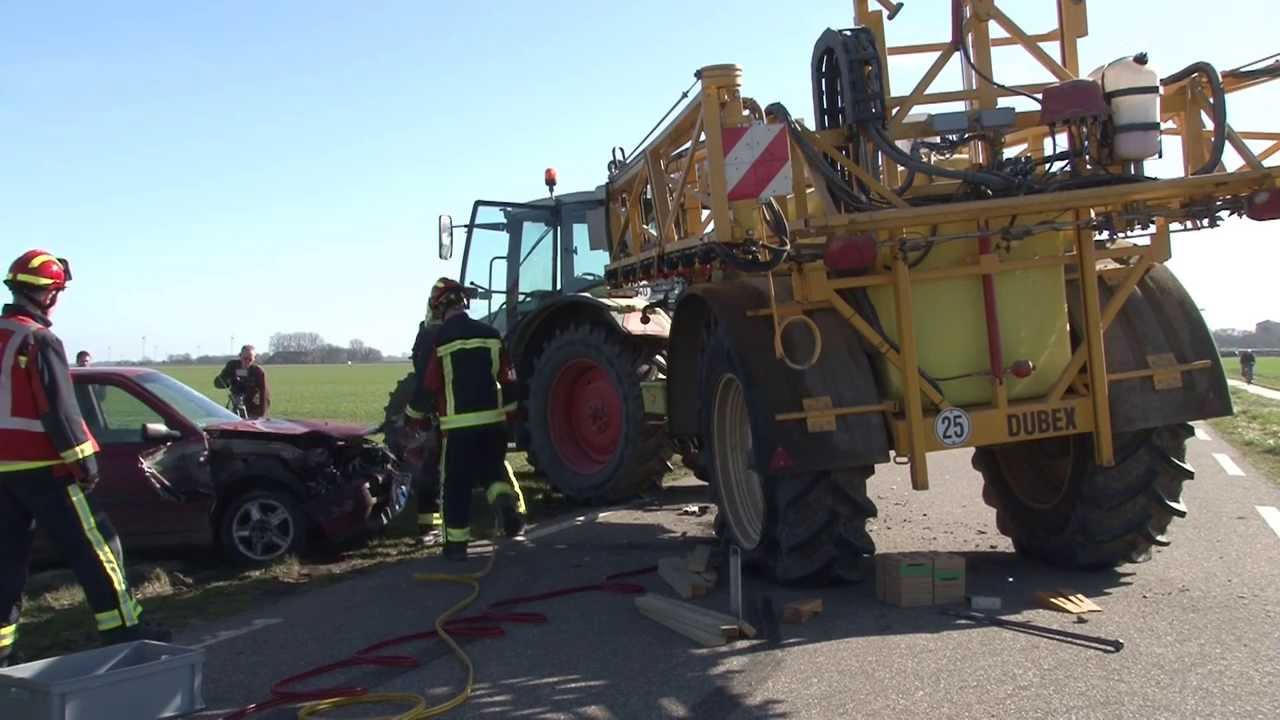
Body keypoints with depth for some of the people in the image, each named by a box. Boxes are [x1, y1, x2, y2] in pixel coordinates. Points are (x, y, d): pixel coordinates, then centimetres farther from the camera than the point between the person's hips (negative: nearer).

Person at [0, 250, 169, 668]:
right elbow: (58, 409, -16)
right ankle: (122, 631, 2)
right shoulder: (39, 340, -12)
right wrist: (83, 459, -11)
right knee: (92, 550, -1)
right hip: (40, 466, -8)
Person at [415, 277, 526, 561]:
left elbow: (429, 386, -4)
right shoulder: (491, 335, 5)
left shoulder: (438, 339, -7)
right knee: (495, 467, 21)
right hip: (493, 419, 3)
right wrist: (507, 412, 19)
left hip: (458, 423, -3)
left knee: (456, 482, 7)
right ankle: (508, 503, -7)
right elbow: (507, 379, 9)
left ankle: (456, 543, 10)